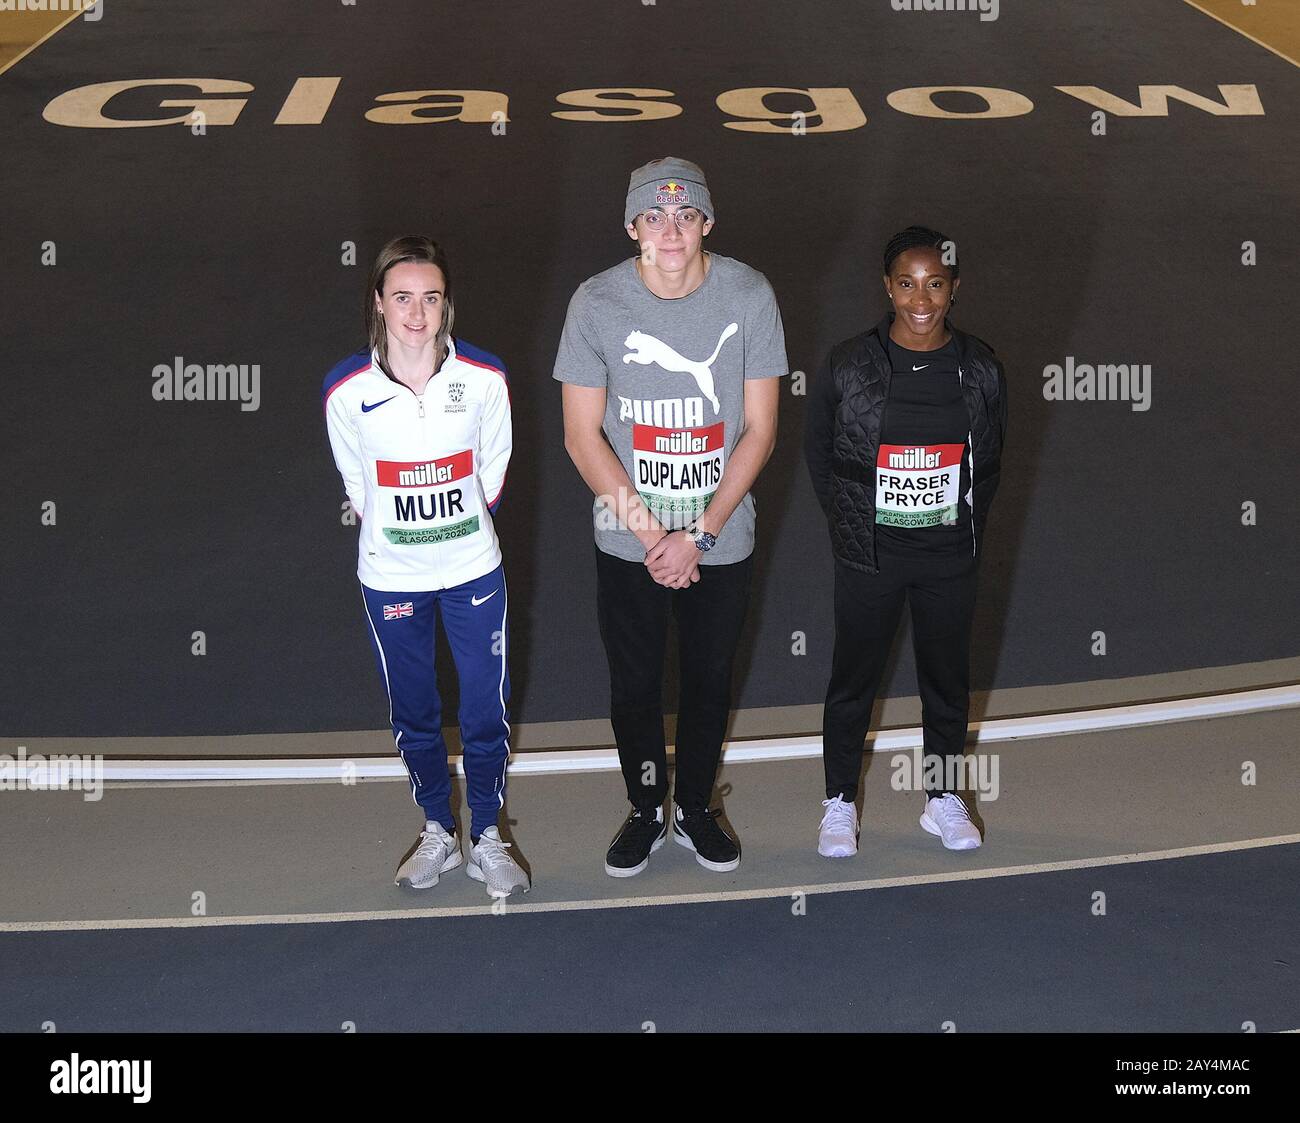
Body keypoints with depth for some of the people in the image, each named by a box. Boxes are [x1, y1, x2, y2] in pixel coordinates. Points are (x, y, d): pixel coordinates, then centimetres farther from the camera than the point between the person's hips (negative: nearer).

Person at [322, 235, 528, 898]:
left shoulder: (484, 379, -14)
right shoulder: (347, 390, -15)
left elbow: (493, 472, 3)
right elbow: (356, 486, 1)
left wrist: (459, 533, 9)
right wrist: (397, 537, 7)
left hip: (474, 570, 0)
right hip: (390, 577, 0)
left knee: (487, 709, 7)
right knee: (413, 713, 15)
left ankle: (487, 835, 27)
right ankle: (437, 830, 35)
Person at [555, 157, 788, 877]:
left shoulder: (749, 296, -12)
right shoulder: (596, 303, -13)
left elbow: (759, 431, -8)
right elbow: (582, 436, -8)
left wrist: (699, 534, -14)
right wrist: (649, 531, -14)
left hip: (722, 540, 0)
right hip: (627, 543, 0)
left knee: (709, 684, 16)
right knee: (634, 688, 14)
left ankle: (696, 810, 39)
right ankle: (645, 812, 37)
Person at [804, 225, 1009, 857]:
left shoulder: (980, 370, -4)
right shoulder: (849, 365, -10)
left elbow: (988, 460, 10)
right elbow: (818, 450, 4)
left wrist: (967, 528, 7)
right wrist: (849, 525, 3)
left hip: (950, 556, 2)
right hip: (869, 555, -2)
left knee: (947, 675, 14)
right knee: (854, 678, 10)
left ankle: (943, 798, 32)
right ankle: (840, 801, 26)